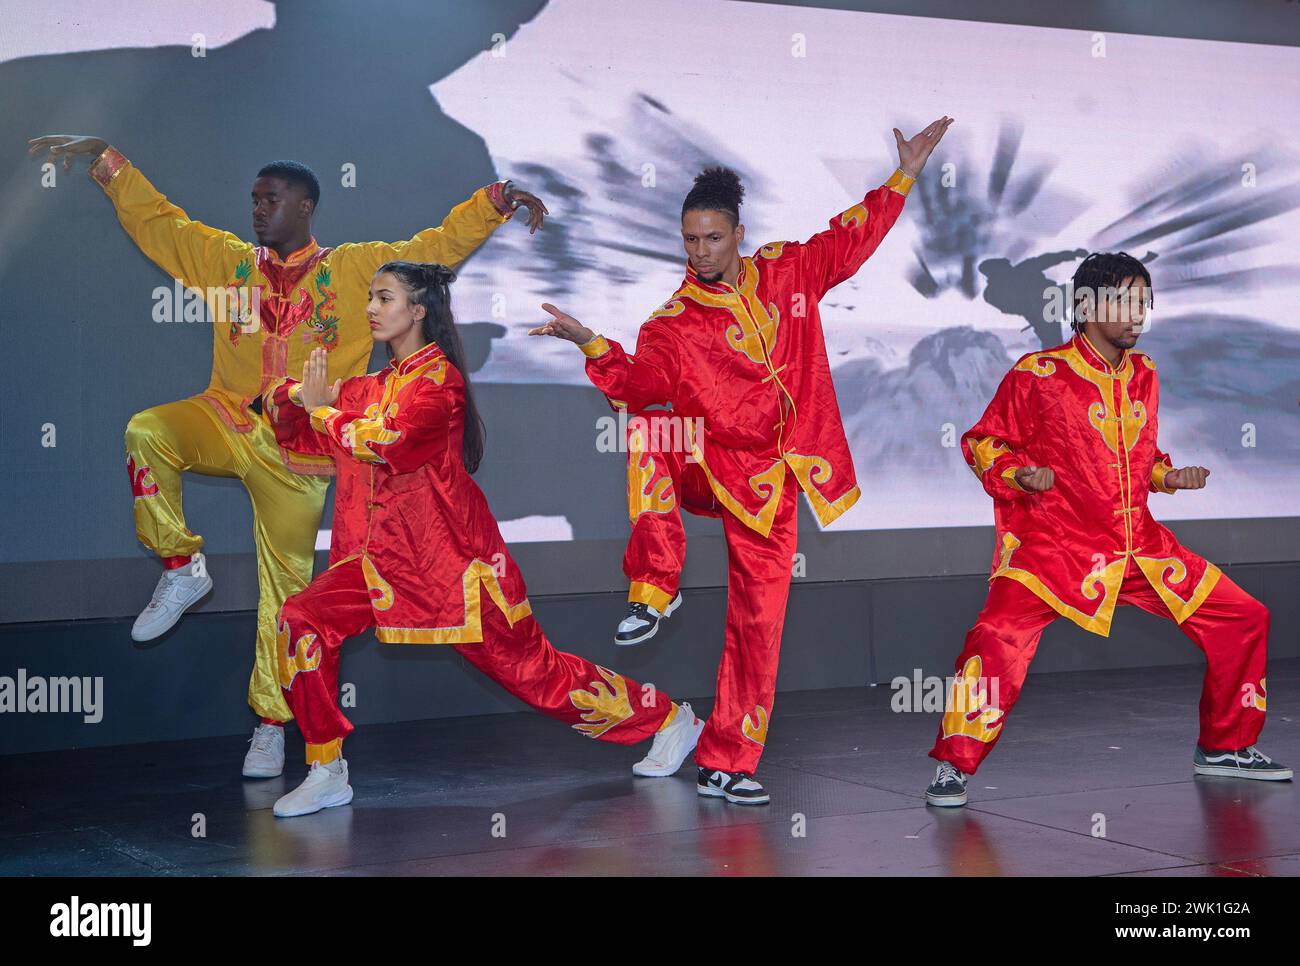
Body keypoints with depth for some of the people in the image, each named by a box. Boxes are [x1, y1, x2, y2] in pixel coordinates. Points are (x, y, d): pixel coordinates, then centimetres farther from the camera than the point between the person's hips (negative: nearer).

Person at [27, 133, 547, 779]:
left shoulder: (356, 269, 4)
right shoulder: (225, 260, 10)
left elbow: (439, 246, 2)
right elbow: (154, 218, 13)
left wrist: (496, 201, -8)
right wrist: (103, 157, 8)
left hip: (299, 450, -2)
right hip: (228, 423, 2)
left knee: (285, 586, 2)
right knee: (147, 431, -28)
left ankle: (270, 721, 15)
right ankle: (181, 567, -9)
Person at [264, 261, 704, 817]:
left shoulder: (438, 378, -10)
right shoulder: (369, 389, 14)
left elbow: (387, 439, -25)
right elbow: (294, 430, 18)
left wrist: (323, 410, -10)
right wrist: (295, 397, -5)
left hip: (452, 561, -7)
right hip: (386, 558, 7)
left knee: (529, 667, -2)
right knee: (301, 621, -12)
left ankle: (668, 720, 15)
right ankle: (326, 773, -2)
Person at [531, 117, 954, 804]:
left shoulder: (785, 272, 3)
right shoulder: (675, 323, -6)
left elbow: (851, 238, 16)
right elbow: (635, 382, -18)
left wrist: (905, 176, 16)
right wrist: (591, 346, -35)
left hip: (778, 477, 2)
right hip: (726, 468, -2)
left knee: (758, 617, 3)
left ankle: (726, 764, 11)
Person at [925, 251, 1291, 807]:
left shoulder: (1143, 375, 12)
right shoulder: (1038, 374, -7)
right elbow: (981, 442, -1)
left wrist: (1169, 476, 7)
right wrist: (1020, 475, -18)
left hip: (1140, 544, 6)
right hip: (1055, 544, -6)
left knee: (1244, 619, 6)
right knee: (999, 637, -29)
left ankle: (1225, 747, 25)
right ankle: (955, 766, -11)